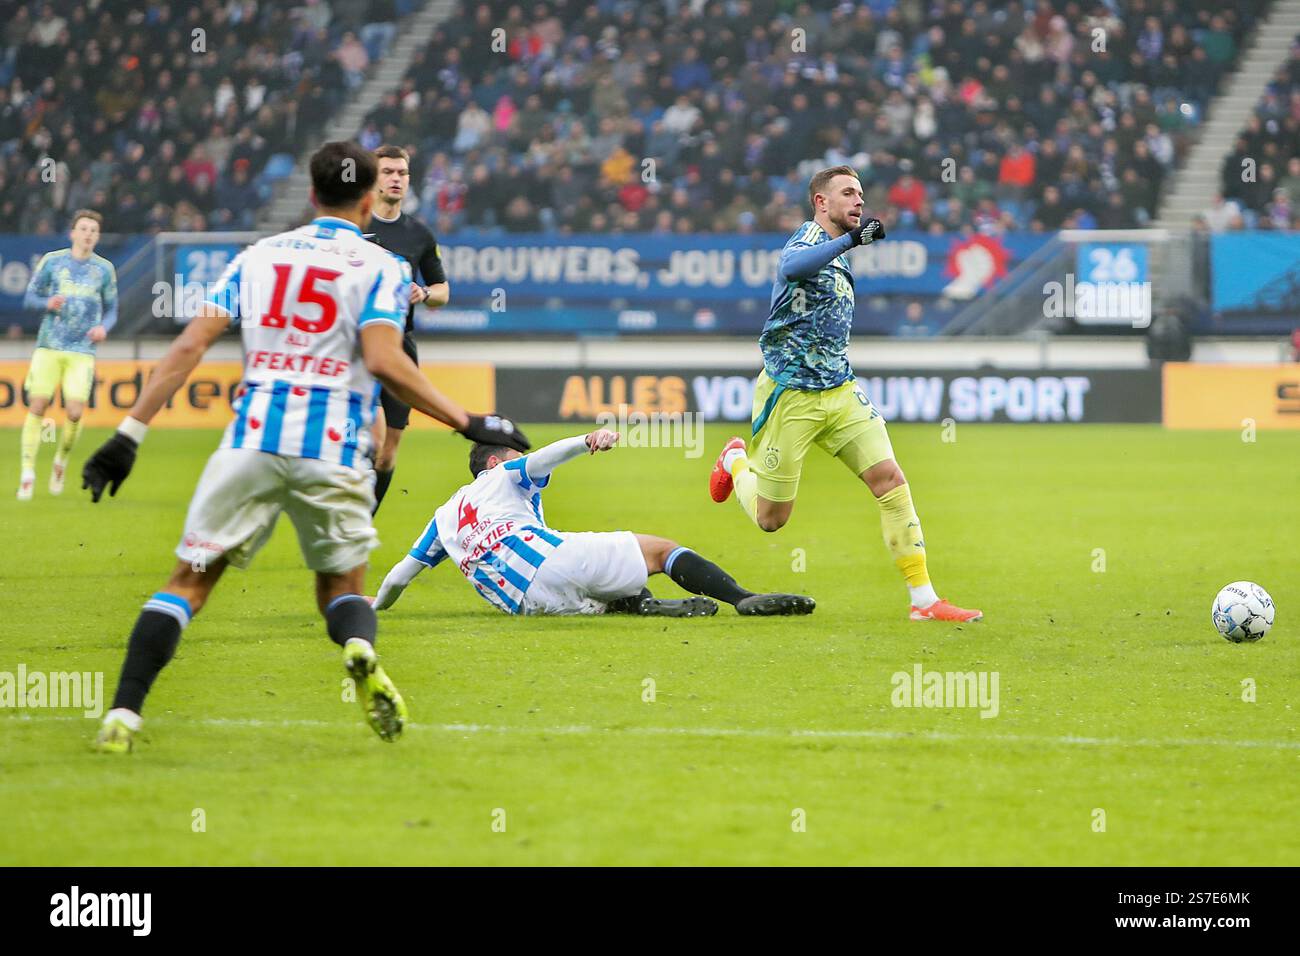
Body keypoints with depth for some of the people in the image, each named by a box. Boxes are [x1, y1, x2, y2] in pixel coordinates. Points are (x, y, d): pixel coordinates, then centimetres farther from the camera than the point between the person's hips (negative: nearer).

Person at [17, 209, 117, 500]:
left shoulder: (104, 269, 8)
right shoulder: (52, 261, 5)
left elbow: (111, 309, 15)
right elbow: (29, 297, 9)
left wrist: (103, 327, -7)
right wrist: (47, 303, -13)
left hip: (82, 352, 0)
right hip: (49, 346, 0)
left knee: (75, 412, -11)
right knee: (37, 407, -6)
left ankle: (61, 461, 17)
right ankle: (28, 473, 2)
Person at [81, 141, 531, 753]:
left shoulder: (257, 256, 14)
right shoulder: (380, 267, 5)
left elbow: (190, 345, 6)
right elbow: (384, 361, -11)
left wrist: (129, 434, 5)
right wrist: (467, 423, -7)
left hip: (252, 437, 1)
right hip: (333, 447, -1)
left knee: (189, 581, 8)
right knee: (342, 586, 15)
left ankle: (123, 715, -7)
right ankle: (361, 652, -20)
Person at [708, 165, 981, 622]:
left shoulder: (837, 253, 14)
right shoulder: (808, 237, -14)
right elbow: (791, 267, -41)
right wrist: (850, 239, -52)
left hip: (839, 391, 7)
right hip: (790, 393, -7)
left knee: (890, 478, -11)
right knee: (771, 518, 4)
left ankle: (924, 599, -10)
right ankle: (736, 460, 38)